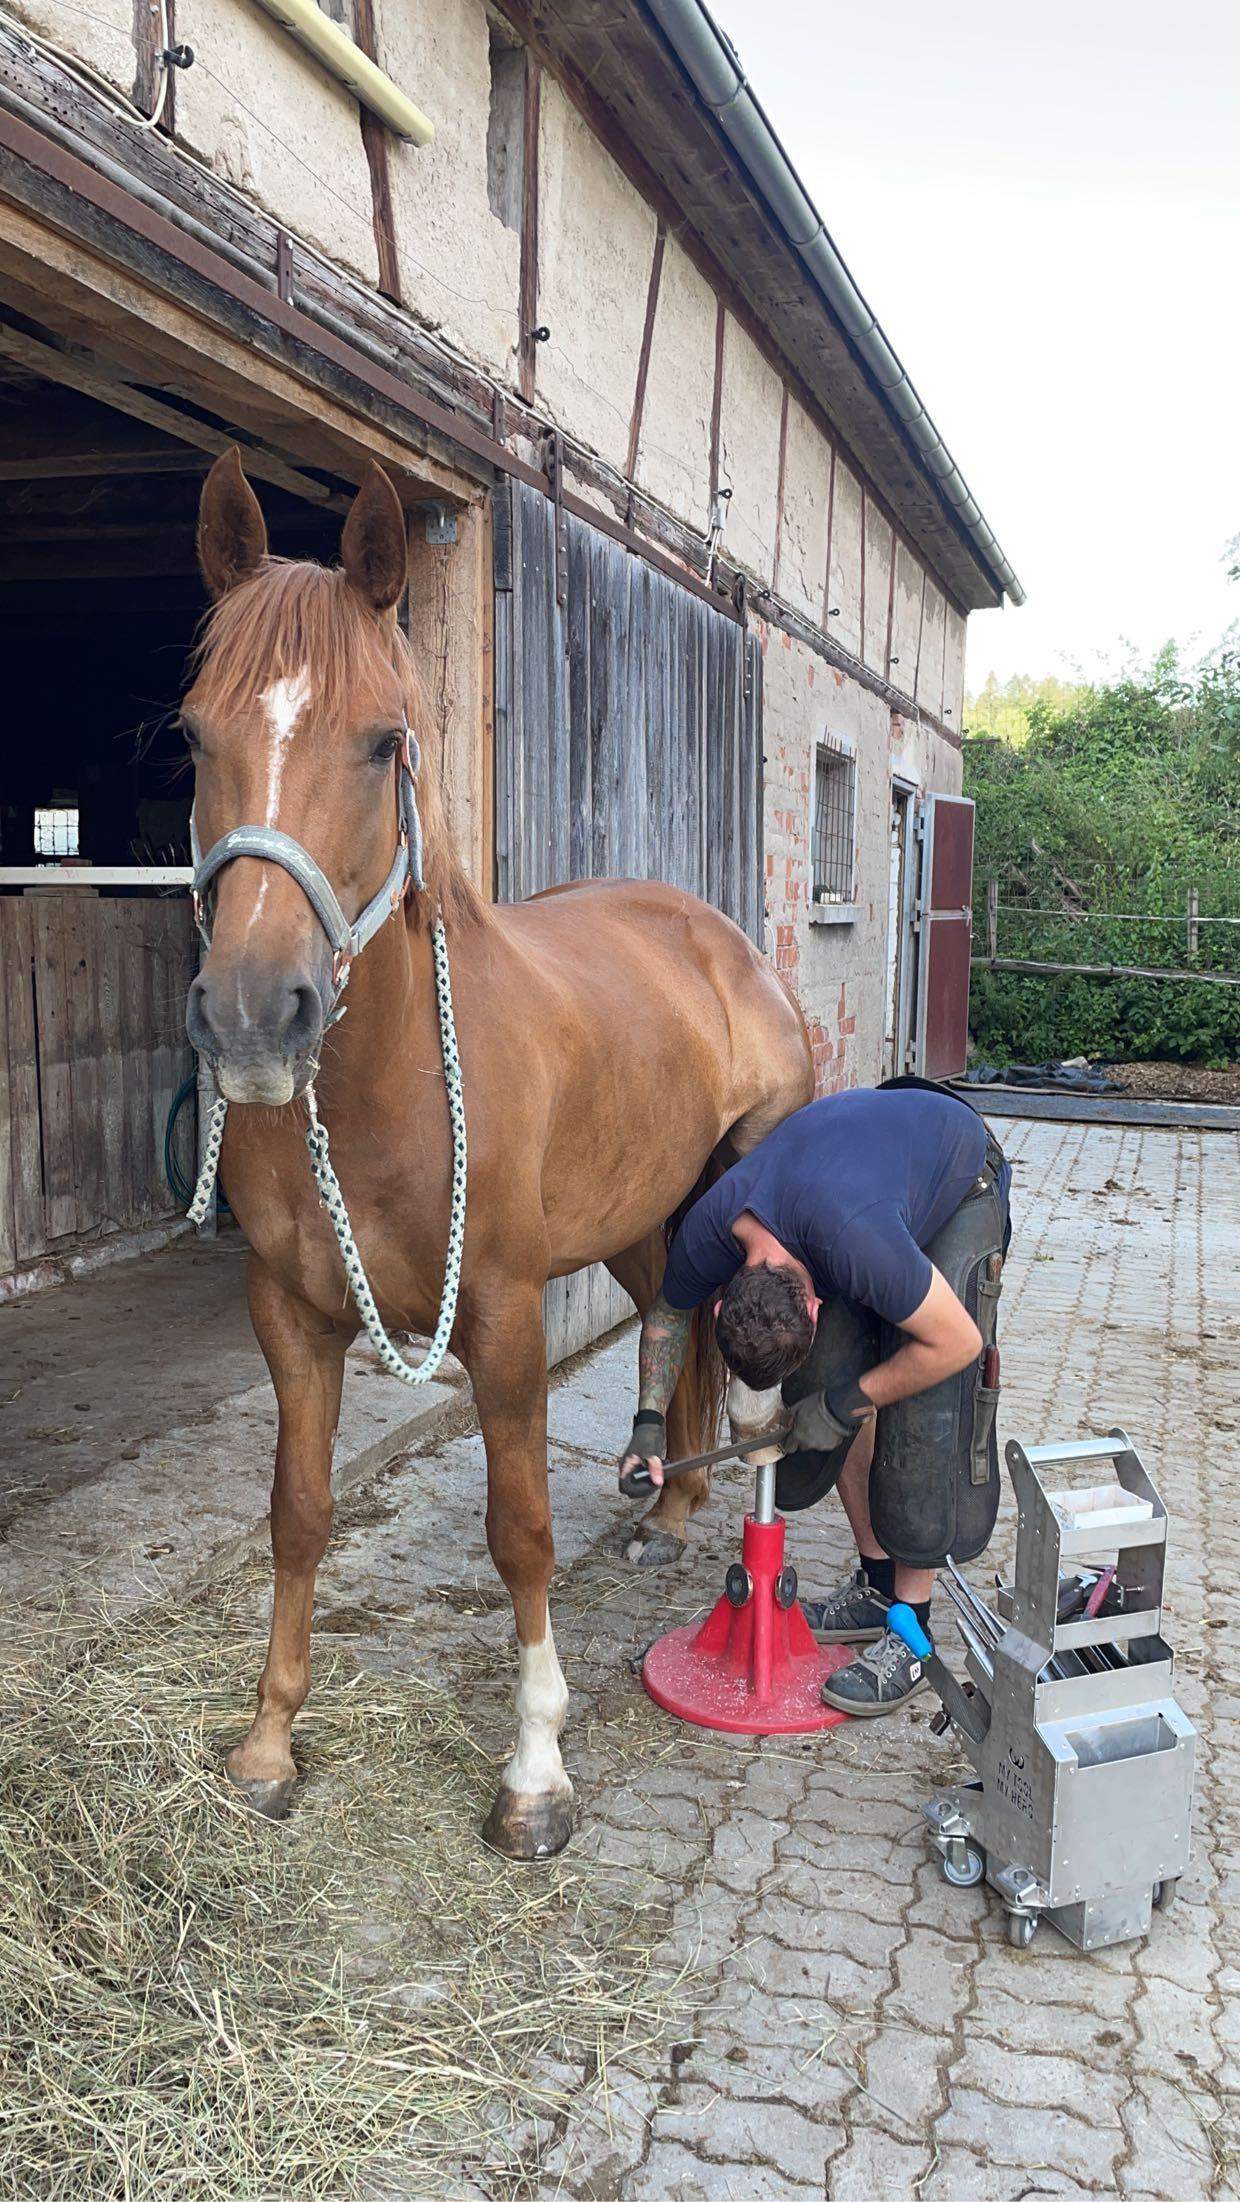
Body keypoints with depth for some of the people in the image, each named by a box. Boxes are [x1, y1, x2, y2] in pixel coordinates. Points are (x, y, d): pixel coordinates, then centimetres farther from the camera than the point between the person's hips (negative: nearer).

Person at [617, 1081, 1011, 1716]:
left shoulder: (851, 1238, -44)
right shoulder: (707, 1235, -24)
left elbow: (958, 1342, -30)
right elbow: (668, 1312, 1)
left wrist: (846, 1402, -22)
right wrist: (649, 1419, -7)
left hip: (960, 1184, -5)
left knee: (922, 1414, -13)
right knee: (833, 1373, -3)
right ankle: (876, 1585, 14)